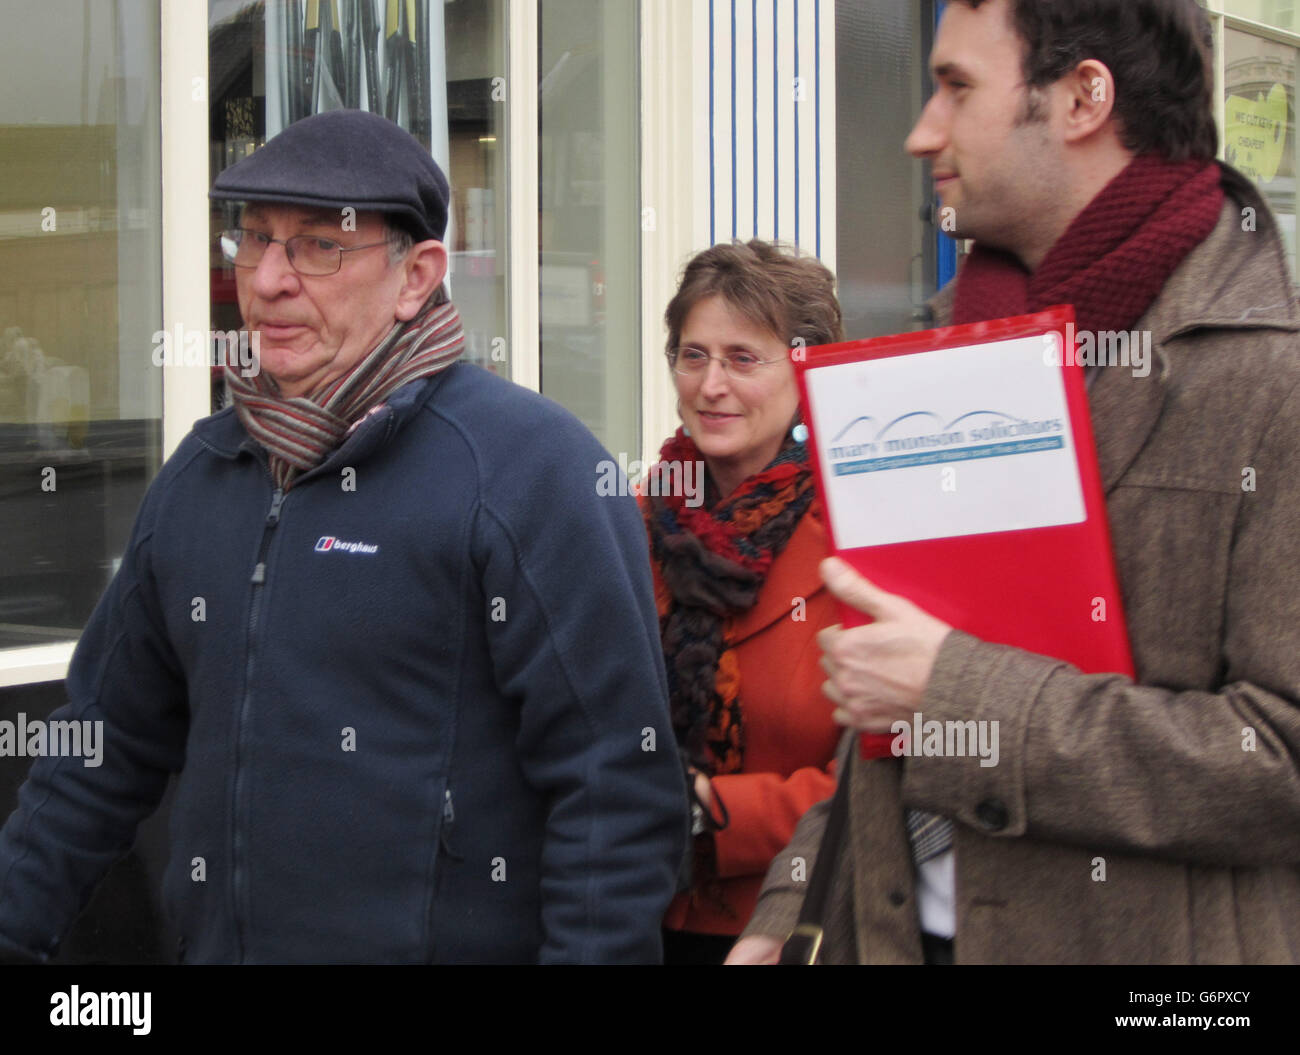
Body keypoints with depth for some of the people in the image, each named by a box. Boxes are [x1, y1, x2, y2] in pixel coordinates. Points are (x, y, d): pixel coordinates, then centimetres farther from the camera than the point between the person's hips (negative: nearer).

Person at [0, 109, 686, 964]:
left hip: (453, 941, -6)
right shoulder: (198, 476, 9)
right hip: (215, 940, 7)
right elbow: (109, 747, 17)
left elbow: (616, 782, -18)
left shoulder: (530, 468, -14)